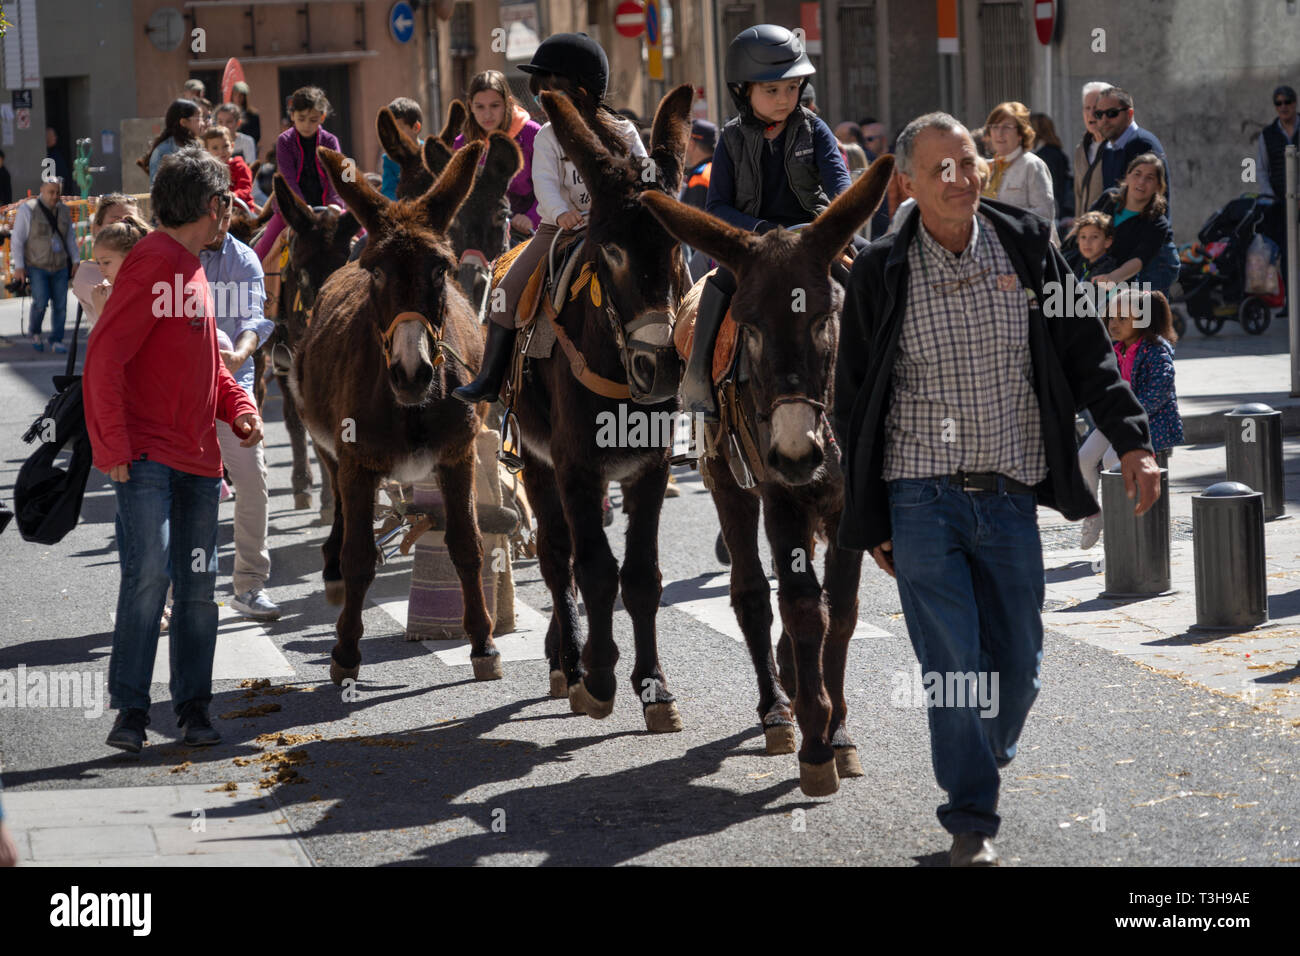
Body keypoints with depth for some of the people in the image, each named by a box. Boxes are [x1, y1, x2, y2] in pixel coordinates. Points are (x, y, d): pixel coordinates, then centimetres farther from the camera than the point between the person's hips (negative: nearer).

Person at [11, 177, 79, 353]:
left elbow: (70, 238, 19)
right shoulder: (27, 209, -6)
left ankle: (56, 340, 11)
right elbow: (17, 239, -6)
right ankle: (35, 333, 9)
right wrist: (19, 266, -10)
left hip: (60, 266, 4)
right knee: (41, 301, -15)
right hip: (37, 266, -4)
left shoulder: (63, 210, 9)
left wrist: (75, 261, 12)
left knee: (60, 304, 0)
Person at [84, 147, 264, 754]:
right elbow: (104, 357, -17)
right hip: (147, 454, -9)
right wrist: (113, 448, -19)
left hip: (198, 459, 9)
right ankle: (130, 709, -8)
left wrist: (238, 406, 8)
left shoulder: (191, 268, 17)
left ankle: (193, 708, 15)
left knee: (198, 585, 8)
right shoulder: (153, 263, -11)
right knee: (148, 572, -14)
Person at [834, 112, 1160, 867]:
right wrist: (870, 523, 2)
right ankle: (972, 821, 6)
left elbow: (1087, 352, 7)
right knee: (956, 666, -7)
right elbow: (854, 402, 2)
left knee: (1018, 668, 8)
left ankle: (983, 762, 36)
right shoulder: (880, 274, -3)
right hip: (921, 499, -2)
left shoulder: (1028, 246, 1)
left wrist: (1133, 441, -4)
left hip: (1010, 497, 2)